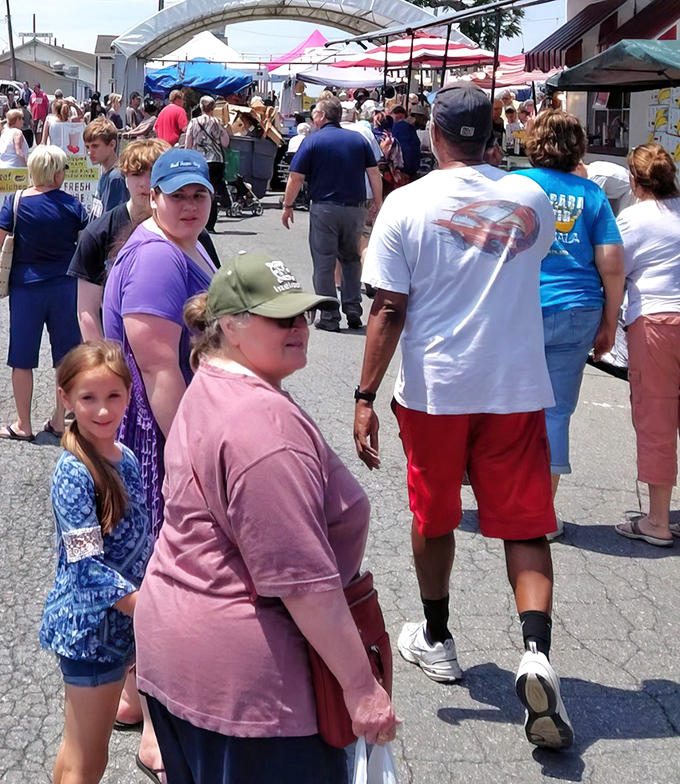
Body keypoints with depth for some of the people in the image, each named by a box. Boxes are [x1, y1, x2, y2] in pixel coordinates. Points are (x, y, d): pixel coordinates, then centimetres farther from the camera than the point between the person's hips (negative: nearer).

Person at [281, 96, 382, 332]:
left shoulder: (312, 140, -3)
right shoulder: (359, 139, 6)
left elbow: (296, 177, -6)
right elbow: (374, 173, 6)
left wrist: (288, 206, 4)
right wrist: (377, 203, 14)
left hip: (324, 208, -3)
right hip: (355, 209, 4)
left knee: (324, 264, 3)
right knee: (351, 259, 18)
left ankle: (329, 318, 2)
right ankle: (353, 313, 14)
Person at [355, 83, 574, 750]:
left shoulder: (407, 204, -8)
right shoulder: (531, 199, 1)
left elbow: (389, 311, -12)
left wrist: (366, 397, -8)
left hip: (434, 388, -1)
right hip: (517, 386, 1)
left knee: (434, 517, 17)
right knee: (525, 524, 6)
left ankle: (436, 640, 33)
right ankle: (536, 652, -13)